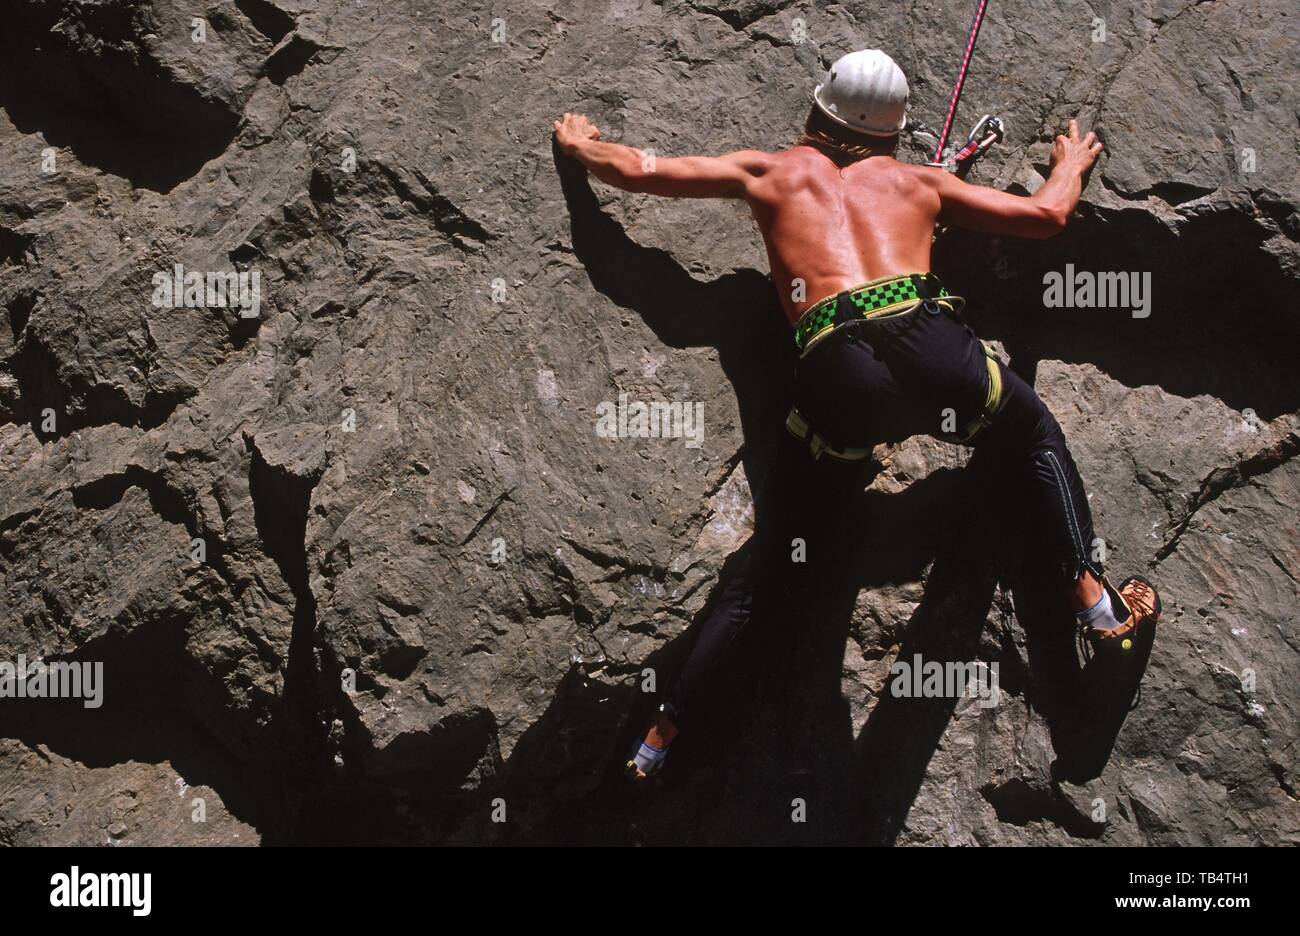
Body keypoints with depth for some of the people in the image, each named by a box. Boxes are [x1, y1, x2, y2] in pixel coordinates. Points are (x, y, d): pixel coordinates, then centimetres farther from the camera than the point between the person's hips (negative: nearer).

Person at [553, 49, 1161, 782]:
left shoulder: (770, 172, 25)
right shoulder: (916, 178, 26)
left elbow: (633, 169, 26)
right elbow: (1048, 215, 29)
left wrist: (578, 143, 47)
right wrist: (1073, 164, 51)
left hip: (838, 376, 0)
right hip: (932, 344, 0)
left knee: (766, 563, 13)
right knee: (1038, 438, 33)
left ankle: (662, 735, 14)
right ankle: (1097, 602, 25)